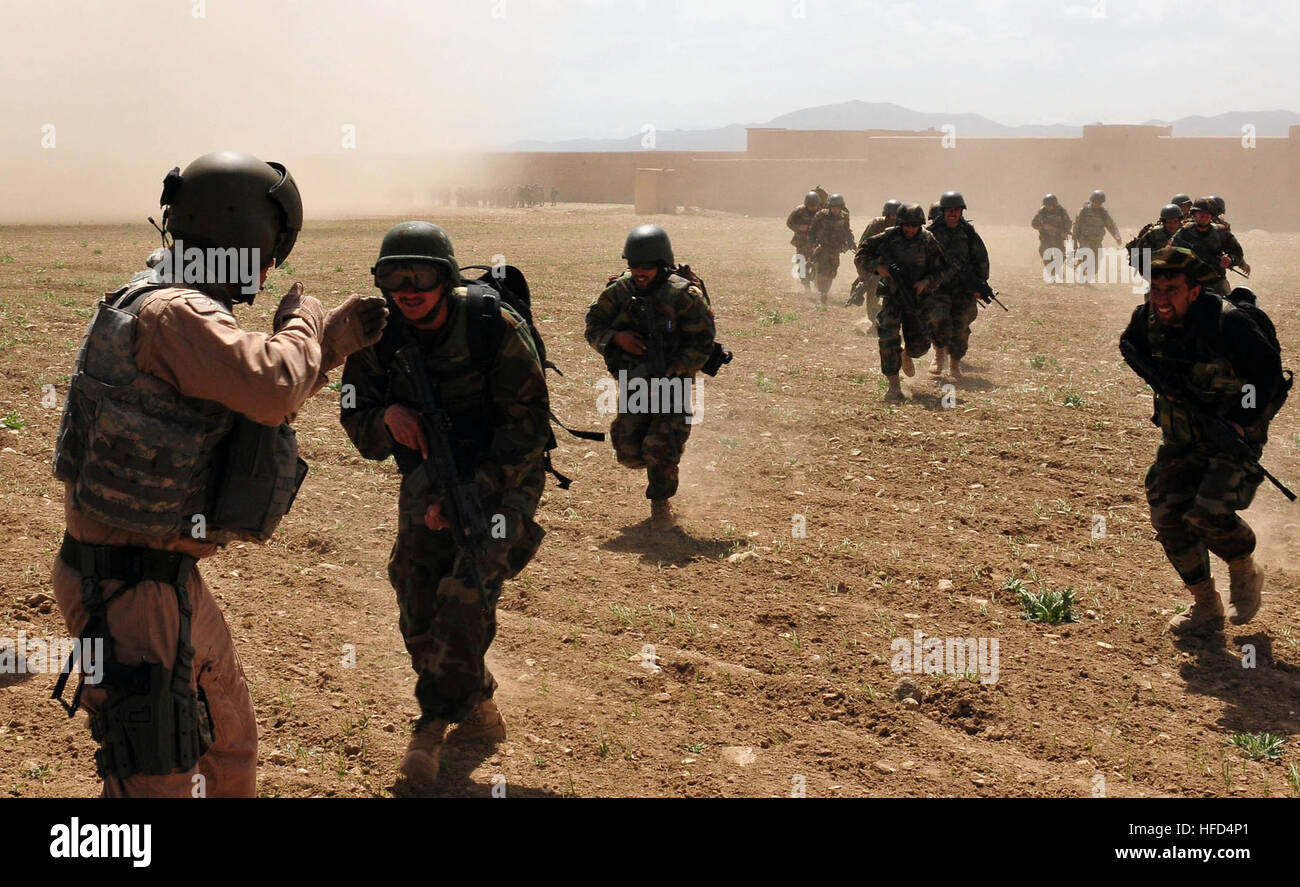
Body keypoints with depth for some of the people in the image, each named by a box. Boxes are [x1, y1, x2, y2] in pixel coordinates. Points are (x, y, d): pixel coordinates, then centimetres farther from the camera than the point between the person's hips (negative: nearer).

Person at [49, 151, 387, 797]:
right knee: (161, 778, -9)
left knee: (230, 745, 23)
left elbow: (257, 405, 24)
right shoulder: (173, 311, -21)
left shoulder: (178, 309, 12)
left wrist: (335, 341, 20)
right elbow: (270, 388, -35)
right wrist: (304, 321, -15)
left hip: (172, 580, 11)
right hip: (129, 589, -11)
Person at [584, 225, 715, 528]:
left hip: (671, 382, -3)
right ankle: (658, 467, 34)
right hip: (632, 384, 3)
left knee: (660, 449, -14)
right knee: (629, 452, -2)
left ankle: (660, 503, 13)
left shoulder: (684, 296, -15)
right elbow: (592, 328, 2)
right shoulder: (619, 290, -4)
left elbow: (702, 346, -13)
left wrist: (668, 372, -22)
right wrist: (616, 337, -20)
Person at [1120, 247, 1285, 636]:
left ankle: (1245, 573, 10)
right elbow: (1130, 347, 16)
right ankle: (1206, 608, 11)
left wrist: (1242, 420, -17)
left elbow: (1268, 368, -12)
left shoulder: (1229, 322, -24)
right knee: (1166, 515, -6)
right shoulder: (1147, 319, -7)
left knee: (1207, 512, -23)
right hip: (1181, 440, 6)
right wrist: (1163, 380, 1)